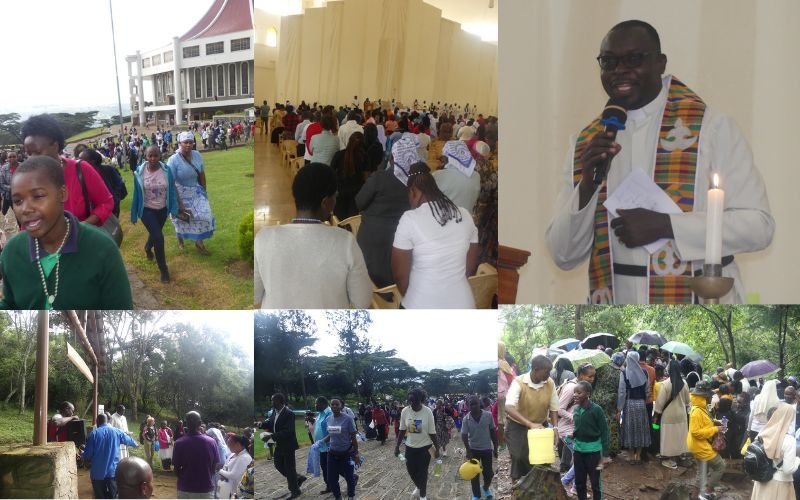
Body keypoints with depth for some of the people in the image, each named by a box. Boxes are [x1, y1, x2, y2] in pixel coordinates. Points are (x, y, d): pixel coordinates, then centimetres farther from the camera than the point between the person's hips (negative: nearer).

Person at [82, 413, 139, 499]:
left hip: (98, 473, -1)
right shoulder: (116, 432, 4)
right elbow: (128, 440, 24)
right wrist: (135, 444, 47)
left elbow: (87, 455, -3)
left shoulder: (93, 434, -5)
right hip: (113, 471, 1)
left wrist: (82, 454, 20)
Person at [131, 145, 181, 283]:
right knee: (158, 237, -15)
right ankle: (163, 269, 1)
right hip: (147, 210, -3)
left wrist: (174, 208, -7)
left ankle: (148, 248, 61)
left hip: (162, 210, 3)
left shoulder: (166, 171, -14)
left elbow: (172, 191, -5)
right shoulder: (139, 172, -15)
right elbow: (136, 194, -7)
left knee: (155, 234, 24)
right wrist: (134, 214, -2)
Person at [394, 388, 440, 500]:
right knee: (411, 470, 14)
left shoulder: (428, 412, -18)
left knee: (422, 472, 7)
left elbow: (432, 433, -12)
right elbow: (402, 430, 0)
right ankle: (418, 486, 45)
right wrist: (397, 446, 2)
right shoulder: (405, 411, -11)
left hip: (425, 447, -3)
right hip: (410, 446, 3)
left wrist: (437, 449, -8)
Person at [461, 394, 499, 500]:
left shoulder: (488, 415, -11)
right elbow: (464, 435, -11)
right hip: (473, 449, 0)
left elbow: (493, 432, -2)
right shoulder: (466, 419, -12)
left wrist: (495, 448, 1)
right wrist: (468, 451, -20)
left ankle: (486, 488, 37)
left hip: (487, 448, 1)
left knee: (489, 472, 7)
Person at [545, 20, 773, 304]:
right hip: (616, 302, 3)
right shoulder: (584, 144, 5)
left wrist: (664, 225, -17)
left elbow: (759, 225, -8)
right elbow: (563, 256, 3)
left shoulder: (712, 128, -4)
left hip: (700, 302, -2)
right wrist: (588, 185, -13)